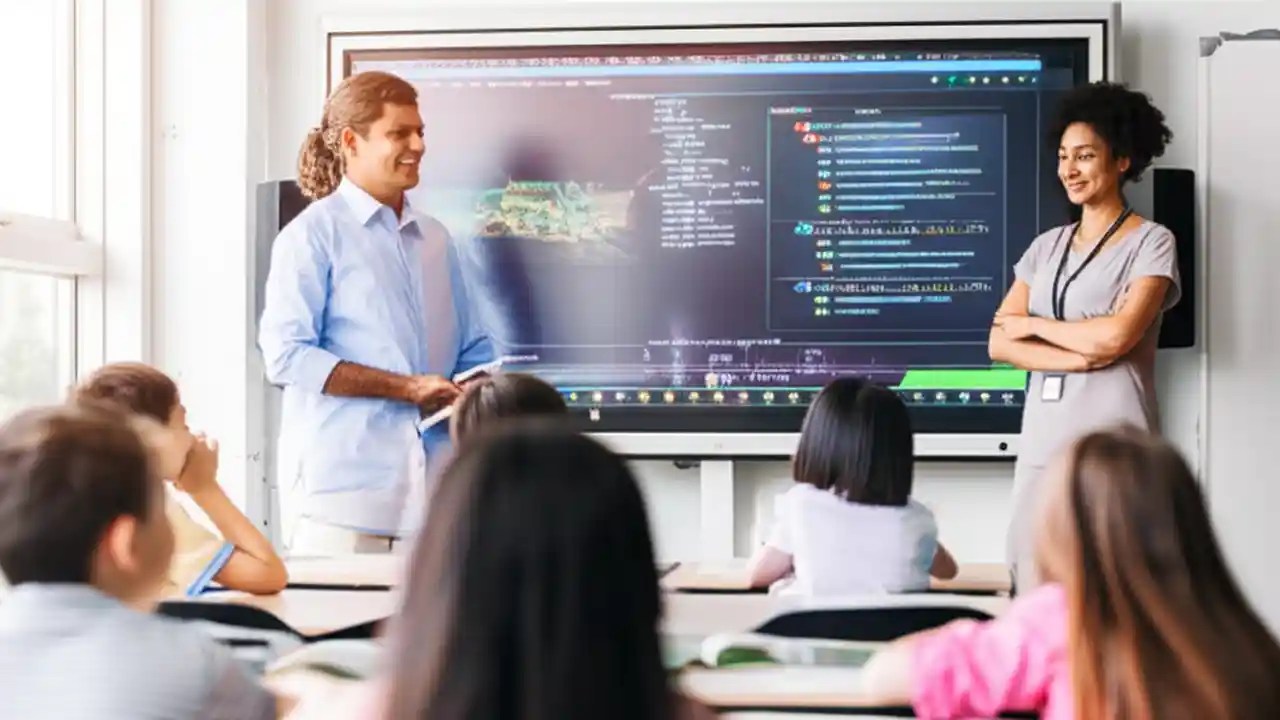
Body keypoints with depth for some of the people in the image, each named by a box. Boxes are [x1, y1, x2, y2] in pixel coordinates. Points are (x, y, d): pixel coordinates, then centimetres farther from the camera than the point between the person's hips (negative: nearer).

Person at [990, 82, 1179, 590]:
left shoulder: (1152, 243, 0)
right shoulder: (1047, 246, 15)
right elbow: (1000, 344, 5)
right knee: (1034, 599, 2)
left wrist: (1033, 323, 0)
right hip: (1041, 445, 5)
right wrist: (1083, 356, -9)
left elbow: (1116, 337, -14)